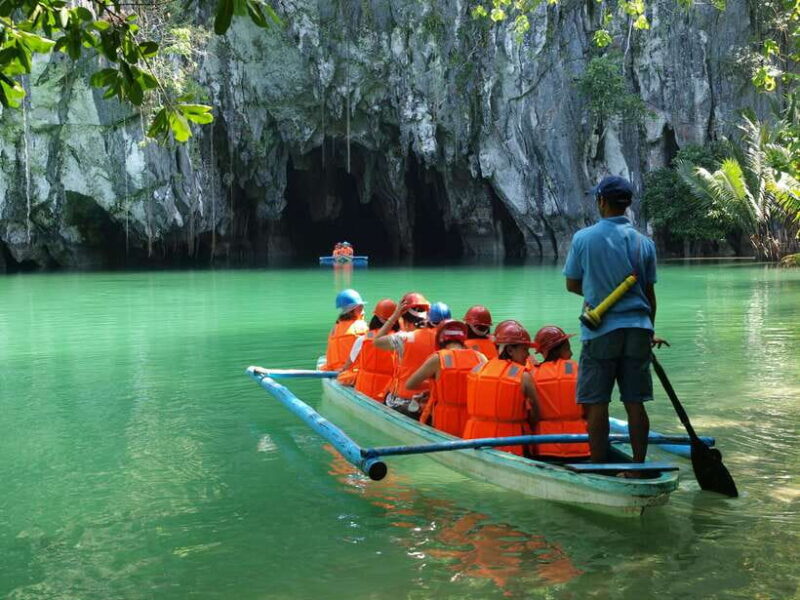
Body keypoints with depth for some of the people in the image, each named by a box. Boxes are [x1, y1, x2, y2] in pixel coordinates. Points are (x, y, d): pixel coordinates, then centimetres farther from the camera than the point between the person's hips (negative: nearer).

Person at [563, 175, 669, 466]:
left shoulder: (584, 238, -5)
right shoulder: (644, 243, 5)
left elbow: (572, 284, 4)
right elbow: (650, 294, 10)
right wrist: (650, 332, 22)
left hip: (600, 330, -3)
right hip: (638, 328, 4)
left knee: (597, 403, 3)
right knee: (635, 403, 8)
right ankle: (638, 467, 13)